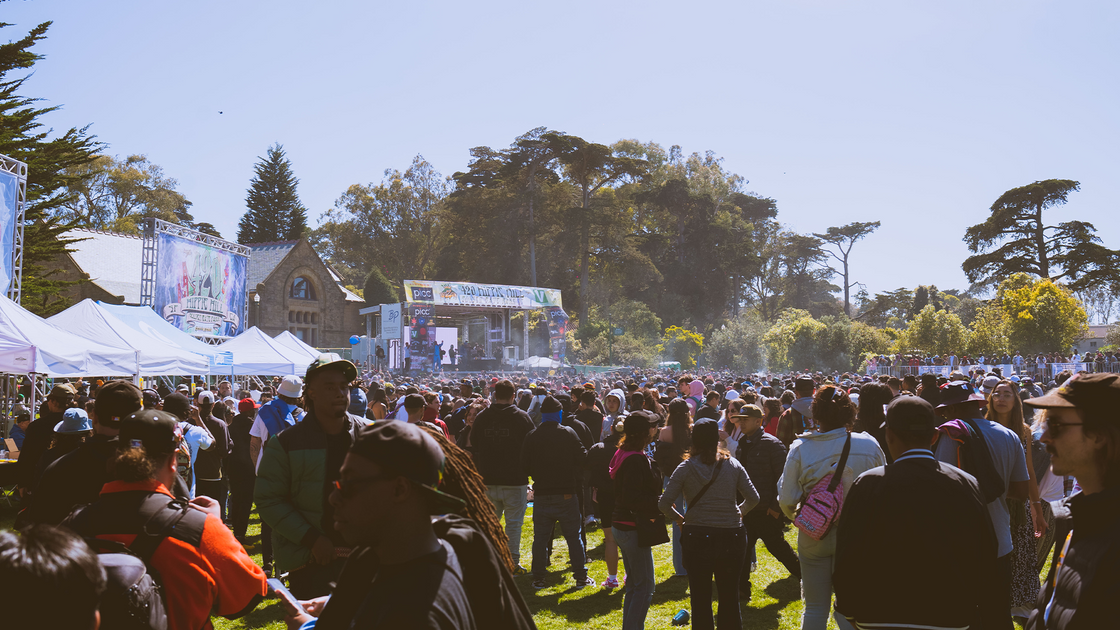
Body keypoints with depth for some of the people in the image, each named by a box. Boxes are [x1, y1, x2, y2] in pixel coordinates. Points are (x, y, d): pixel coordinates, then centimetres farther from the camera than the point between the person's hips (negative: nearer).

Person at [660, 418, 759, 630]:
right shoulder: (733, 465, 0)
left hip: (697, 538, -1)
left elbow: (664, 503, -9)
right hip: (731, 535, 2)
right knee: (730, 596, 12)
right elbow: (753, 498, 1)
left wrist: (679, 518, 8)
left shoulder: (686, 468, -5)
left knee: (700, 598, 9)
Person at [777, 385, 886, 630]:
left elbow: (786, 500, -9)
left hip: (814, 536, 0)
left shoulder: (800, 448, -10)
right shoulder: (869, 445, -9)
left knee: (815, 608, 11)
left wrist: (795, 516, 13)